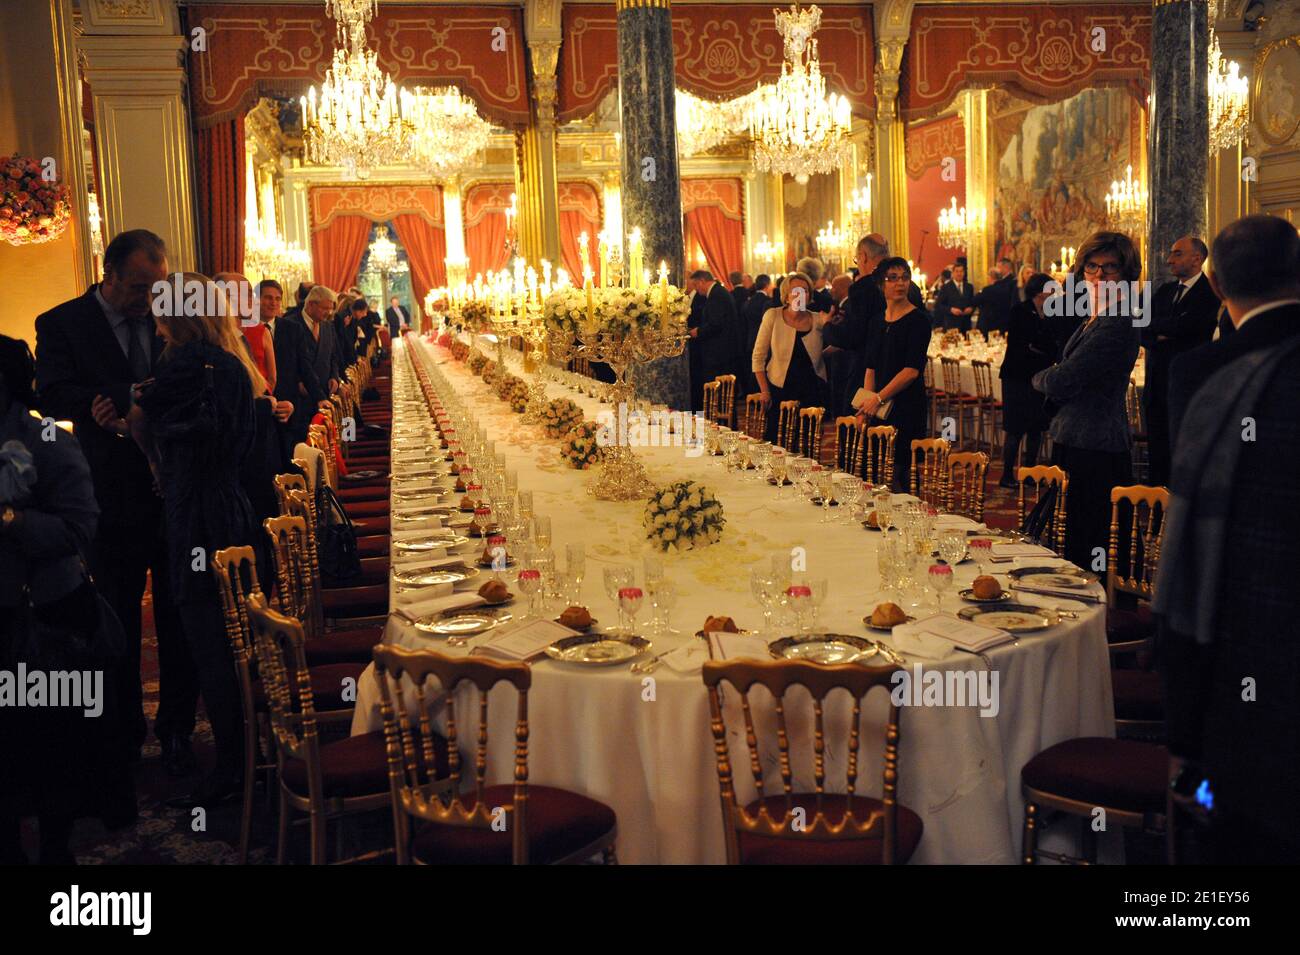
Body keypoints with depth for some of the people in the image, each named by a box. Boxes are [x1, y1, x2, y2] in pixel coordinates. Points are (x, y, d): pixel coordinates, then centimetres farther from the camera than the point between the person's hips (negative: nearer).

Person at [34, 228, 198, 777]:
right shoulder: (62, 325, -2)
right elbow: (50, 394, -11)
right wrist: (94, 407, -32)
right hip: (115, 497, -2)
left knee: (179, 615, 7)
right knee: (118, 617, 12)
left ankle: (175, 731, 20)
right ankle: (126, 728, 28)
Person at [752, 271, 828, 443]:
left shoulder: (818, 320, 0)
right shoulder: (773, 316, -4)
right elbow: (758, 357, -1)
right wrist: (765, 392, -5)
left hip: (812, 392, 1)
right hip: (779, 391, -1)